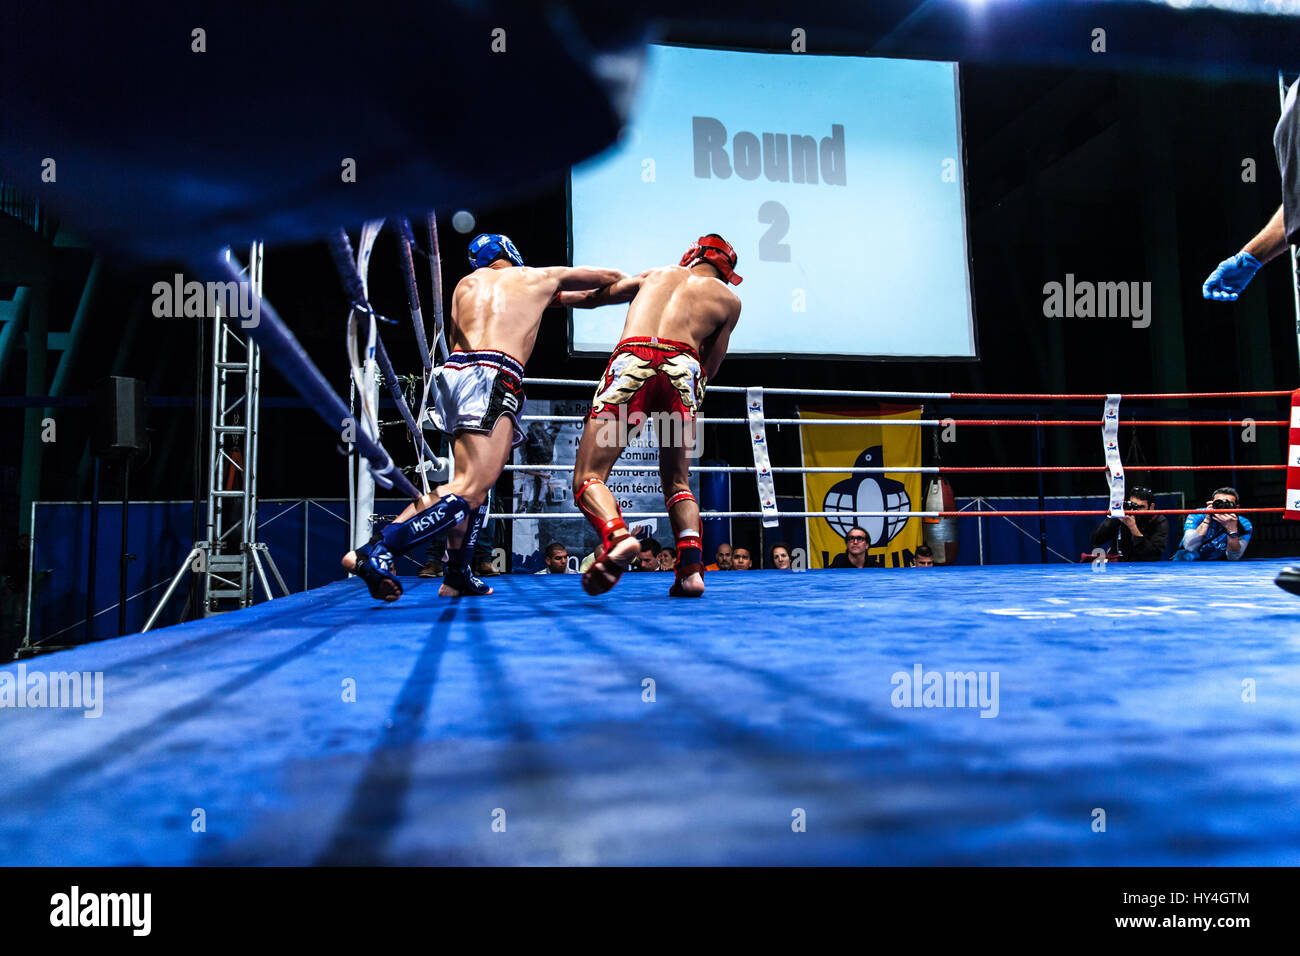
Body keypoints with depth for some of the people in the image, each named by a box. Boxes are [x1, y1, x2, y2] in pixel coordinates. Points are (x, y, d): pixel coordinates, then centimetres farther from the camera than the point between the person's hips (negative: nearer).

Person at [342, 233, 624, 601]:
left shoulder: (466, 284, 28)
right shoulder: (539, 277, 23)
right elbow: (609, 277, 35)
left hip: (453, 369, 6)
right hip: (493, 378, -6)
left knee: (474, 481, 20)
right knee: (469, 490, -15)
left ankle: (456, 575, 19)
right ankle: (375, 550, -29)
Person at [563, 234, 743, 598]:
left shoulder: (659, 274, 32)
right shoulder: (729, 299, 27)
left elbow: (593, 296, 41)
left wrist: (557, 295, 59)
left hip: (632, 360, -1)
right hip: (683, 369, 1)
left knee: (588, 476, 0)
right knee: (677, 483, 16)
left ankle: (617, 537, -28)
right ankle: (691, 567, -5)